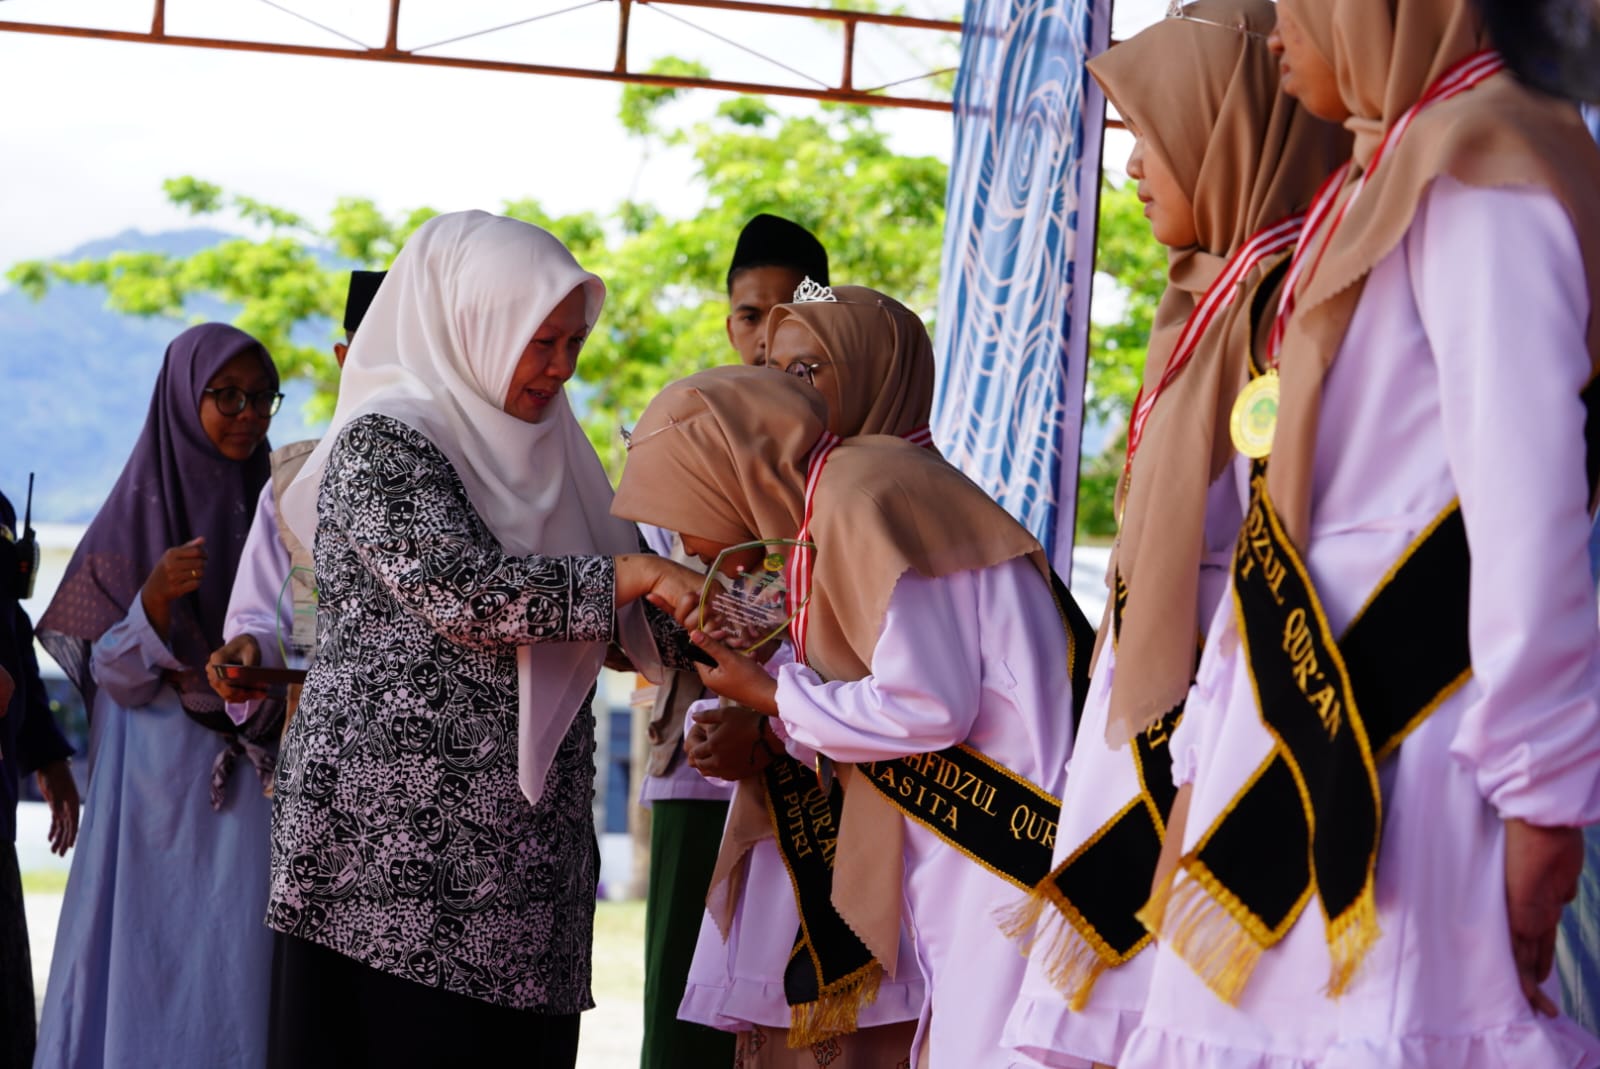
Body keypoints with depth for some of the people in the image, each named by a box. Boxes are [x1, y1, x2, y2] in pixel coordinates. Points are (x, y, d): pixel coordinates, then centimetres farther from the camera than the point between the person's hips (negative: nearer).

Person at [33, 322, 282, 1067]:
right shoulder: (136, 512, -1)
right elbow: (113, 674, -5)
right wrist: (156, 594, -21)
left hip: (255, 785, 3)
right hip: (160, 787, -2)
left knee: (238, 965, -2)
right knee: (149, 969, -4)